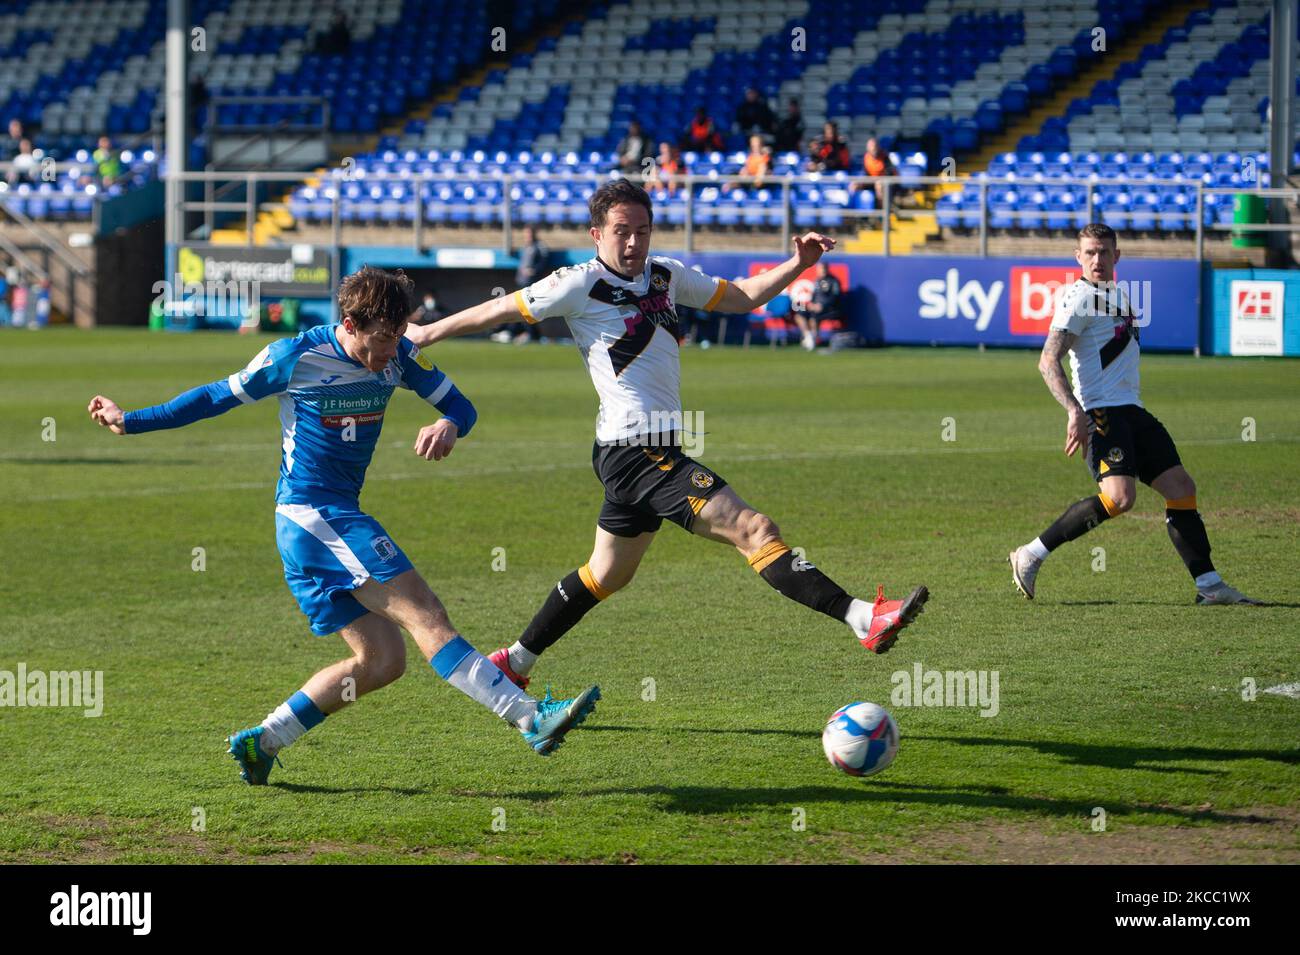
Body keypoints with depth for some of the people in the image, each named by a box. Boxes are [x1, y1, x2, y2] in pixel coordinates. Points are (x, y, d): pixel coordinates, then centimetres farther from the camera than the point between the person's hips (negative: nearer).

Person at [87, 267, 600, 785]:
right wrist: (130, 421, 9)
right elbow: (219, 397, 2)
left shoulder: (399, 356, 5)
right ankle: (531, 718, -25)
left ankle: (260, 742, 9)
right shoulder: (294, 358, -10)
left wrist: (449, 426, -19)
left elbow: (460, 405, 6)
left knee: (382, 660, 3)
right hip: (312, 513, -8)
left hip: (338, 518, 8)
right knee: (426, 616, -17)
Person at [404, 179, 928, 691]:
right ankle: (862, 618, -22)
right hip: (635, 452, -9)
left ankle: (513, 664, 32)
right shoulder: (580, 284, -8)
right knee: (754, 529, -16)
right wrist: (426, 335, 10)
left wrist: (796, 265, 7)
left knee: (606, 574, 21)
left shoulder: (666, 275, 12)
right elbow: (501, 310, 1)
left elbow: (740, 297, 22)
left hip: (654, 452, 9)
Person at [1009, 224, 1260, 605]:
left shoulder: (1118, 296, 20)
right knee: (1119, 496, -24)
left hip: (1132, 411, 9)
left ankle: (1209, 585, 8)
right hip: (1100, 413, -9)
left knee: (1181, 487, 3)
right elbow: (1049, 361, -18)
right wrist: (1074, 411, -29)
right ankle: (1031, 556, -15)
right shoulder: (1079, 297, -9)